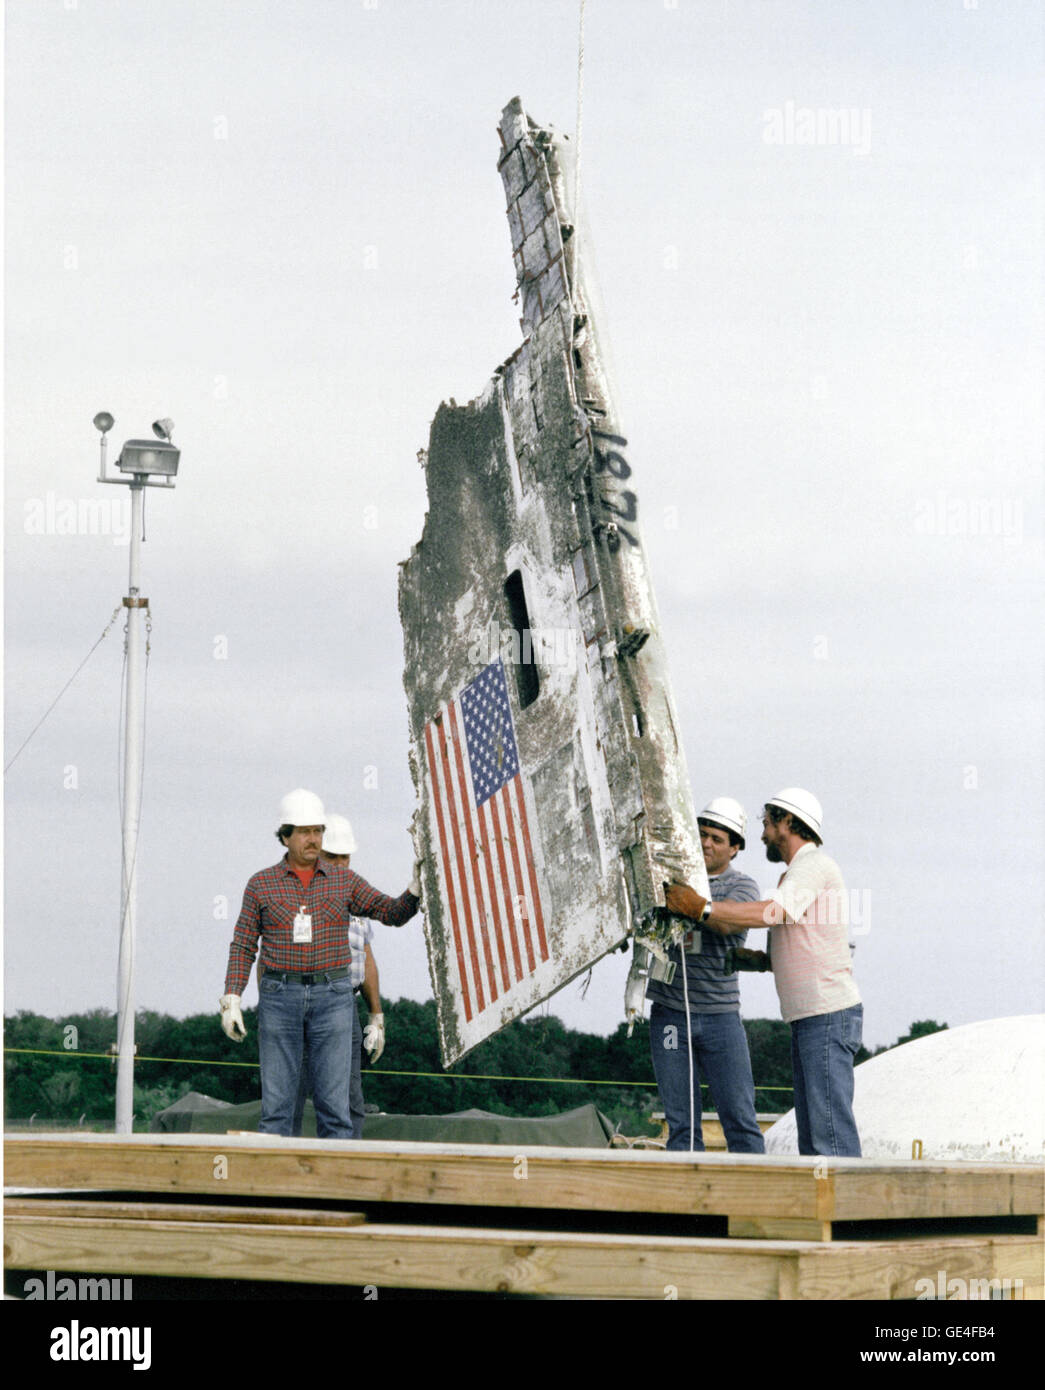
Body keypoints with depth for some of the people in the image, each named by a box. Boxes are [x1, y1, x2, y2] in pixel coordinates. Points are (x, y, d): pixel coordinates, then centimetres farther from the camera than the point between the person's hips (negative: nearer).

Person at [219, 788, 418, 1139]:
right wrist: (231, 1000, -5)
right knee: (276, 1101, -1)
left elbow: (393, 913, 0)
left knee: (333, 1102, -3)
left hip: (331, 996, 0)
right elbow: (243, 946, 5)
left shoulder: (344, 881, 6)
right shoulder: (262, 884, 4)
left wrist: (416, 889, -21)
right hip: (280, 996, 0)